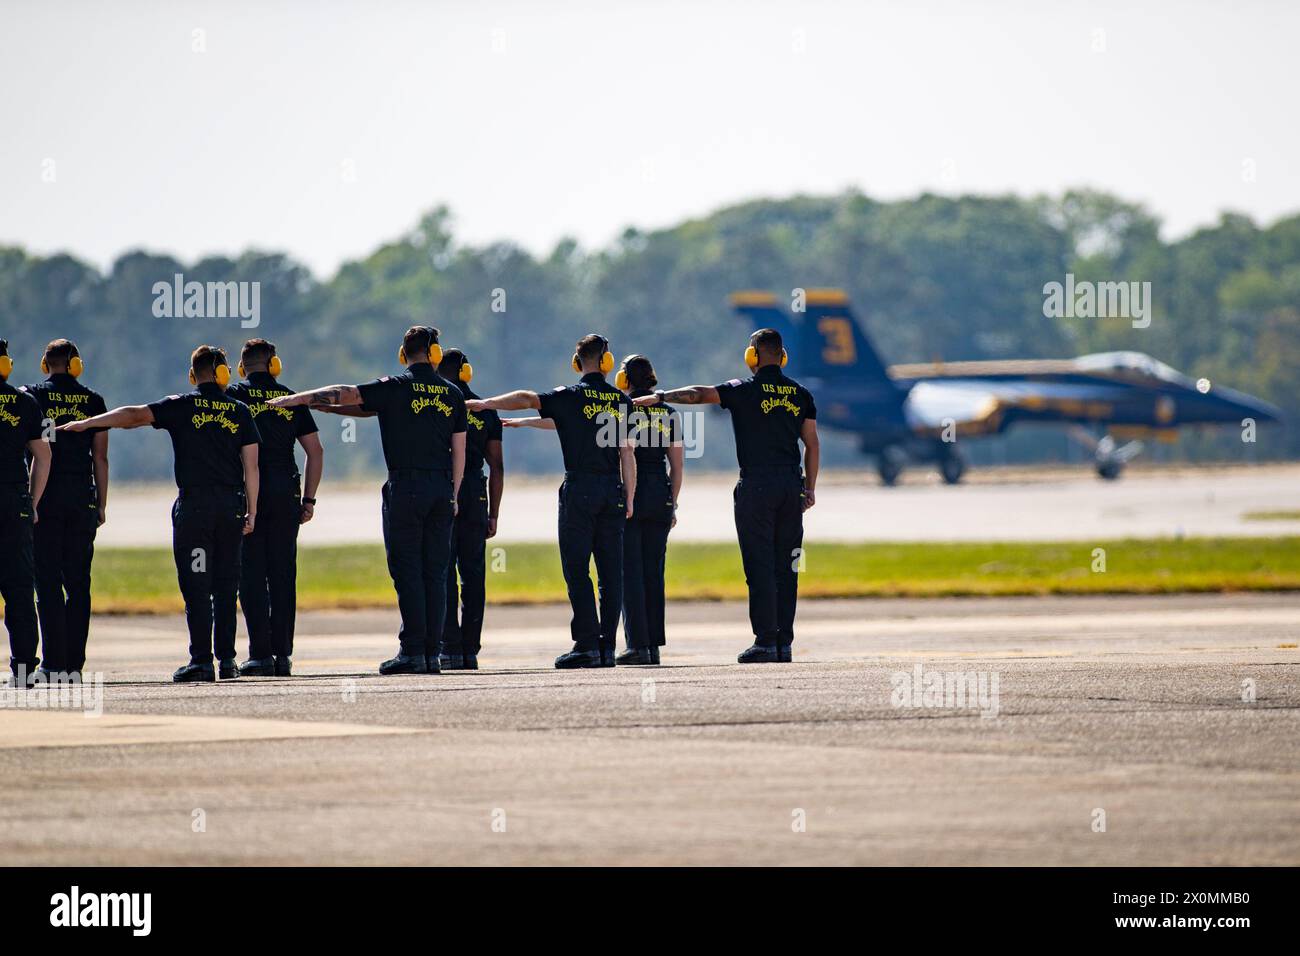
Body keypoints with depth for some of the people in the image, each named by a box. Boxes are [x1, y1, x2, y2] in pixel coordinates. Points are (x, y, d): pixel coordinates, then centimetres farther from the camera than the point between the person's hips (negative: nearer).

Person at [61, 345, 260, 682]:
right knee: (225, 585, 9)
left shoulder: (182, 406, -1)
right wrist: (251, 512, 10)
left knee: (196, 585, -3)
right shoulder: (240, 411, 7)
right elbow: (251, 467, 5)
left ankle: (202, 661, -8)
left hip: (194, 504, -3)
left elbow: (134, 415, -9)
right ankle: (226, 660, 9)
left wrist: (85, 424, -4)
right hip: (231, 505, 3)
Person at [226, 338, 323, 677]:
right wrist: (309, 498, 12)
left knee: (251, 575, -1)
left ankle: (261, 653, -8)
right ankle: (283, 655, 5)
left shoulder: (234, 396, 1)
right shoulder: (291, 399, 10)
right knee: (283, 575, 7)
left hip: (247, 494, -3)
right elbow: (315, 451, 7)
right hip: (286, 493, 3)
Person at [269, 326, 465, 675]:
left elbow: (344, 394, -7)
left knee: (407, 571, -3)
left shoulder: (395, 388, -4)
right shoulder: (452, 394, 8)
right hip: (442, 488, 4)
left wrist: (296, 399, 1)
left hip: (405, 487, -4)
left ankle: (412, 652, -7)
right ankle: (432, 653, 4)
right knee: (435, 573, 6)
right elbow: (459, 450, 10)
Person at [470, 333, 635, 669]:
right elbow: (627, 453, 6)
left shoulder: (570, 397, -4)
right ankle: (607, 646, 4)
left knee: (577, 568, -2)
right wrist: (629, 499, 10)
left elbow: (527, 399, -17)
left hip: (580, 489, -4)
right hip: (613, 490, 4)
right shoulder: (621, 400, 7)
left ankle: (587, 644, -9)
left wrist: (486, 403, -13)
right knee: (610, 570, 5)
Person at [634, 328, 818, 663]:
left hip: (756, 485, -5)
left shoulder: (744, 391, -4)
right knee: (786, 567, 7)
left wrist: (658, 397, -3)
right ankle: (784, 643, 6)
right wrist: (810, 487, 15)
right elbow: (812, 444, 10)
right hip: (792, 484, 5)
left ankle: (765, 641, -10)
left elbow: (699, 394, -12)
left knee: (759, 566, -4)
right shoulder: (800, 394, 9)